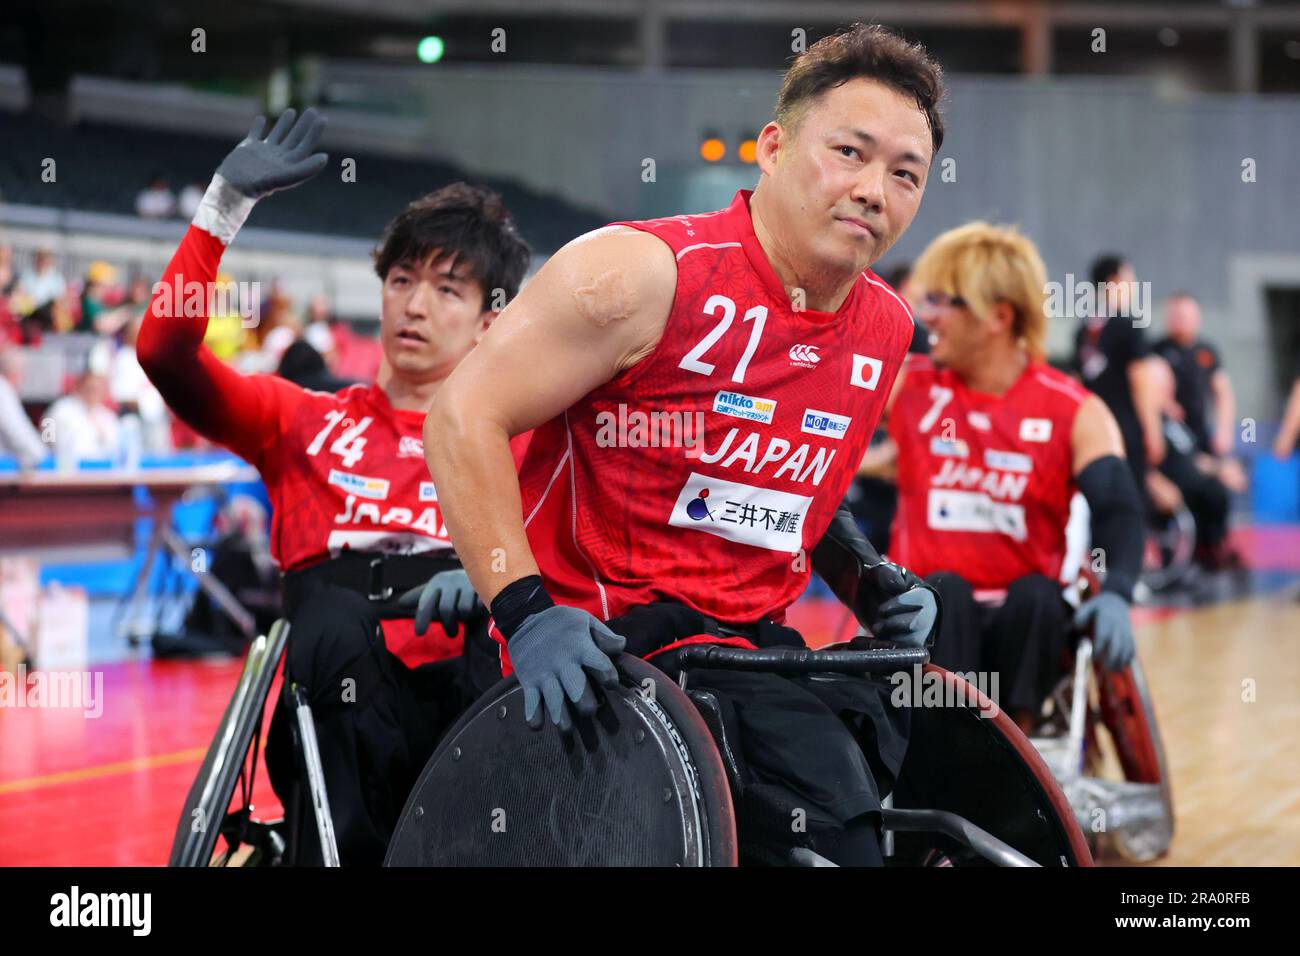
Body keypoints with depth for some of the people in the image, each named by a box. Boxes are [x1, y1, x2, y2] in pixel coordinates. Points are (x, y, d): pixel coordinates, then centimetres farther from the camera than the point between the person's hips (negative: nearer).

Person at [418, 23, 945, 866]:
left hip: (755, 641, 8)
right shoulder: (645, 273, -12)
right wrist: (525, 613, -21)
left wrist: (870, 582, 10)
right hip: (609, 644, -8)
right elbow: (464, 417, -13)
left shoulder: (888, 330, 10)